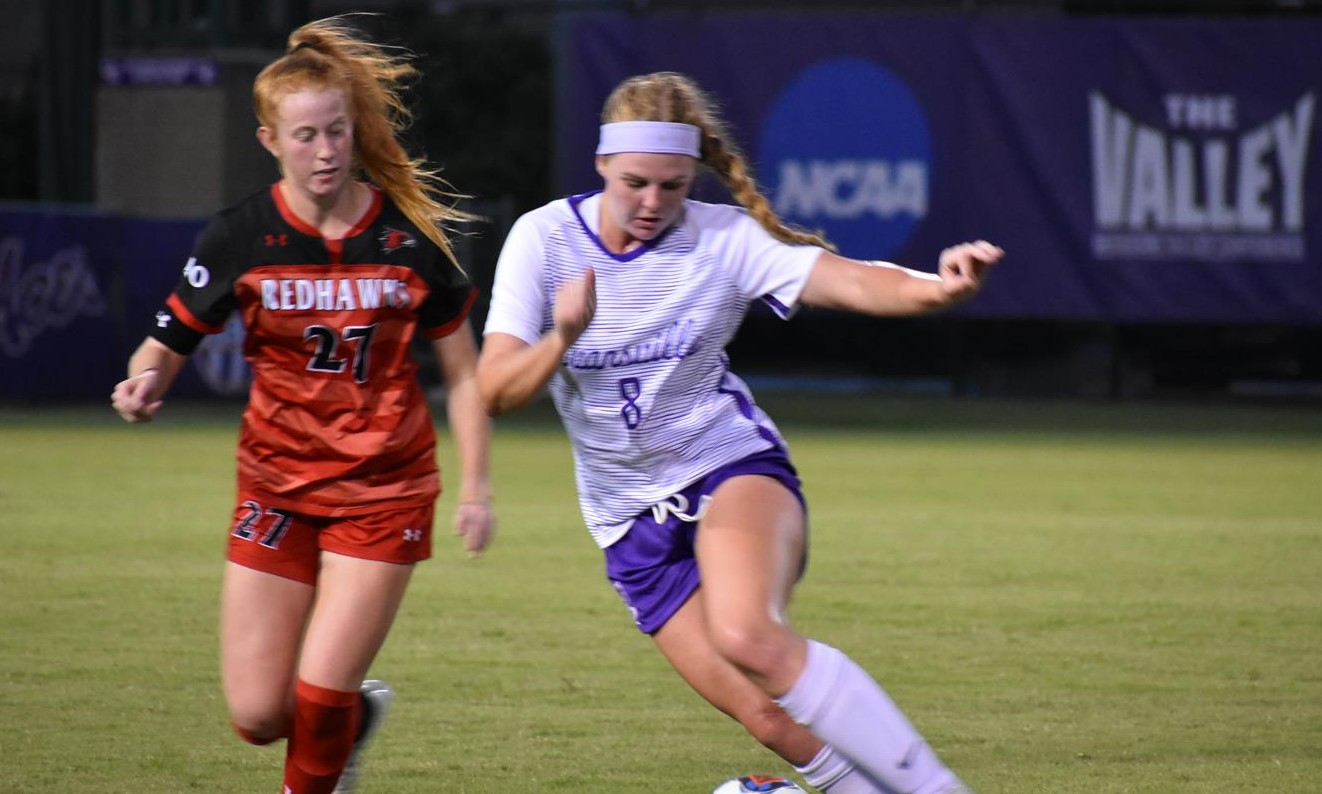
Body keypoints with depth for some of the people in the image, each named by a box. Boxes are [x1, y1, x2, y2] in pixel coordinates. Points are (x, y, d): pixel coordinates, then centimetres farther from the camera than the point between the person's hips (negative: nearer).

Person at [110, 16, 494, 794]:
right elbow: (168, 344, 1)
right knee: (259, 715, 0)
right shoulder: (240, 239, -7)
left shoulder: (409, 233, -7)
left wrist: (476, 484, -3)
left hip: (385, 491, -2)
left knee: (321, 693, -13)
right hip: (277, 487, 2)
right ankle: (358, 712, 33)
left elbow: (463, 369, 2)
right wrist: (146, 383, -22)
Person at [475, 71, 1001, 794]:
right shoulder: (543, 239, -8)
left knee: (747, 635, -33)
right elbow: (494, 392, -15)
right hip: (631, 514, 2)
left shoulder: (724, 238, -11)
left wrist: (939, 287, -48)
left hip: (732, 465, -2)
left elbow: (850, 281, -27)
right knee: (772, 720, -10)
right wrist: (560, 340, -36)